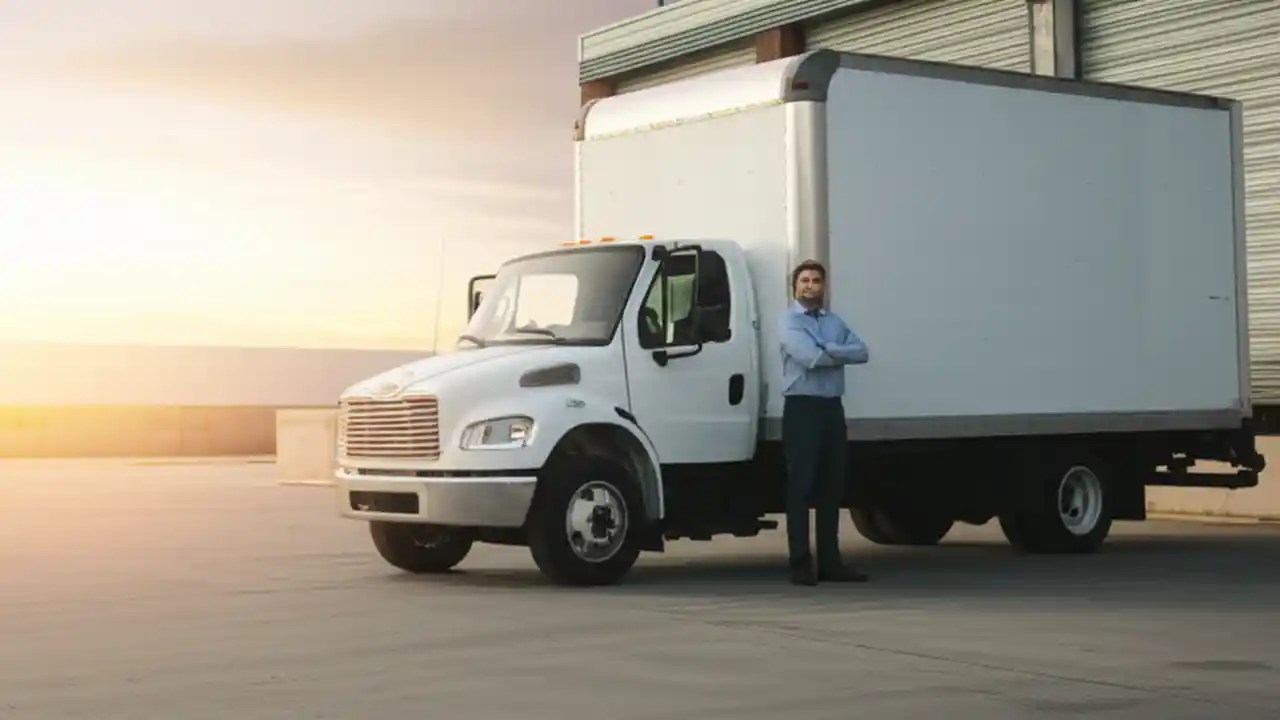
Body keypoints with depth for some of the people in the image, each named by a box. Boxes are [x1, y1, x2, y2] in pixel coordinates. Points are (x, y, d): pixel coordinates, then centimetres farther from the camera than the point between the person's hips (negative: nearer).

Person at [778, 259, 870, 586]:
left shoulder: (834, 321, 16)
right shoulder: (788, 321, -2)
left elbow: (861, 352, 1)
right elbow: (810, 357, -18)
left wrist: (827, 351, -11)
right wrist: (840, 353, -3)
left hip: (832, 408, 6)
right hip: (802, 408, -6)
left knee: (832, 486, 8)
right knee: (801, 486, -5)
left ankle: (830, 562, 14)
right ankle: (801, 565, -3)